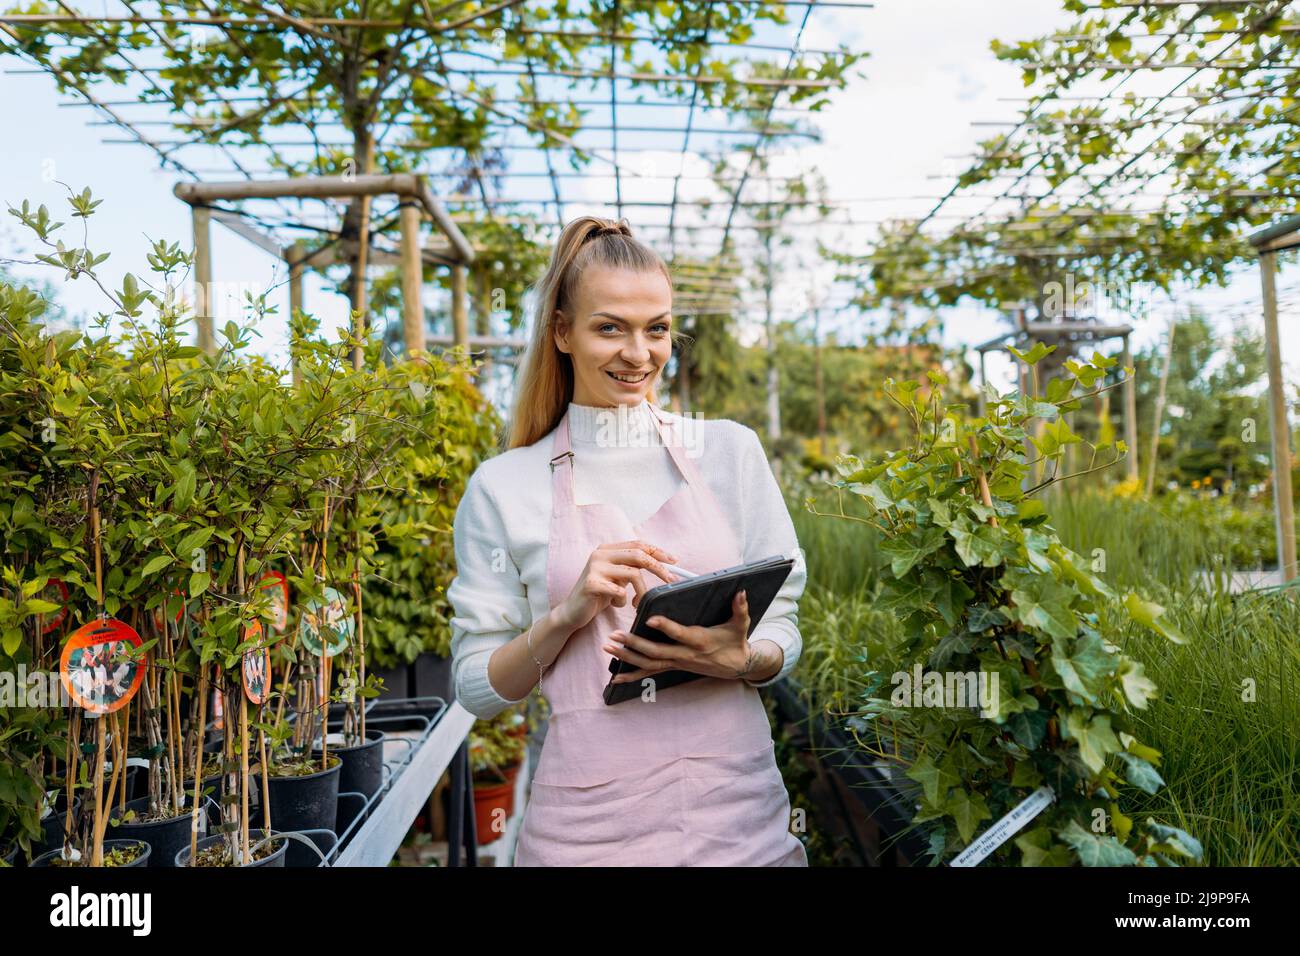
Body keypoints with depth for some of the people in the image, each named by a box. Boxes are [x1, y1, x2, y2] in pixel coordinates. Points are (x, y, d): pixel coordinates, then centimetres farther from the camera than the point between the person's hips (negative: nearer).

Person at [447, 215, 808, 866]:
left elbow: (783, 631, 5)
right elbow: (477, 689, 0)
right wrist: (569, 614, -17)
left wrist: (738, 659, -16)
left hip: (737, 804, 2)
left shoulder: (730, 451, 1)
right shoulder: (503, 488, -2)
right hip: (589, 823, -1)